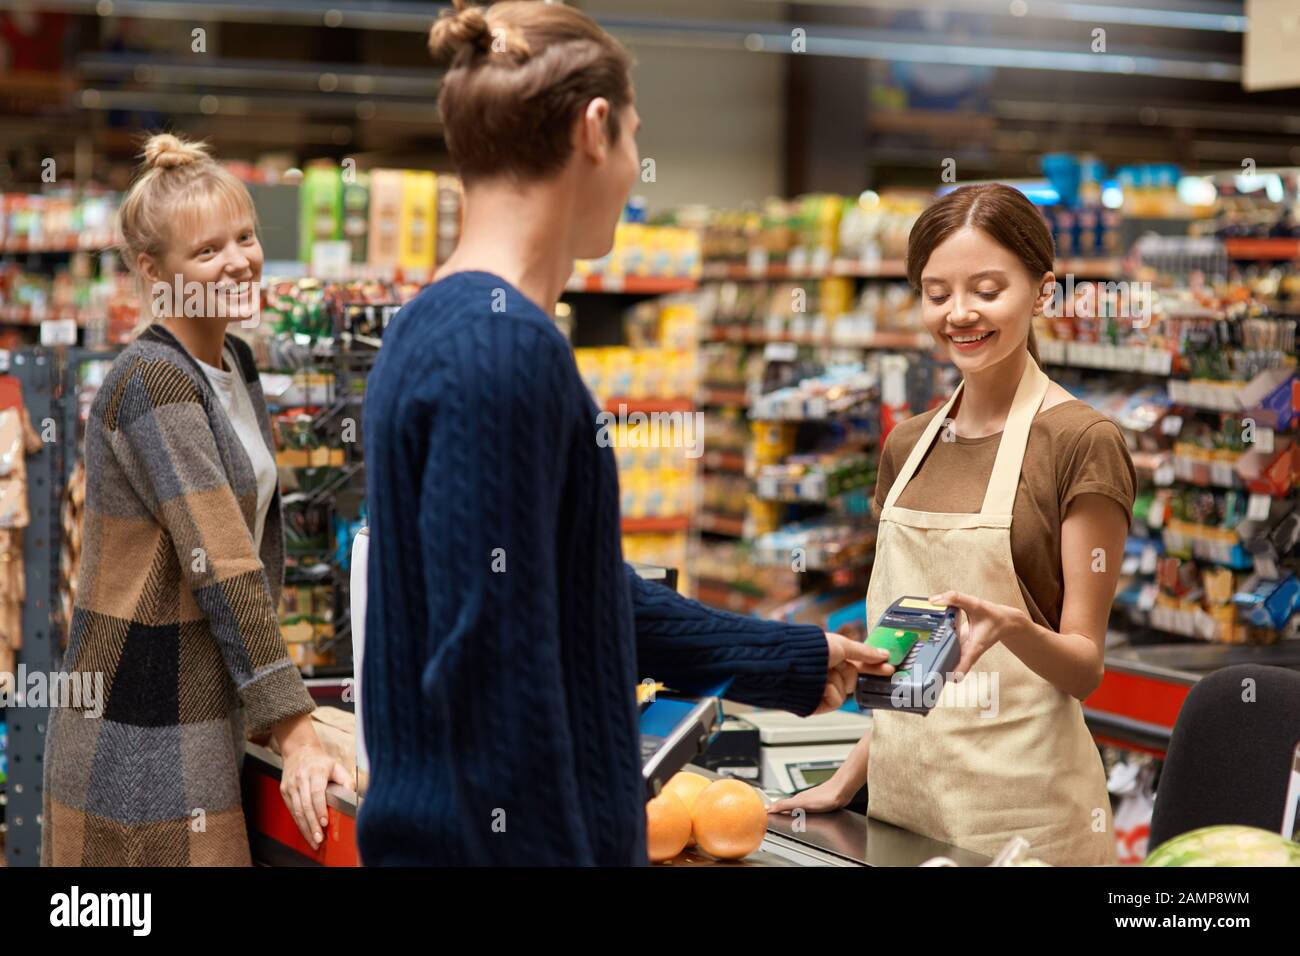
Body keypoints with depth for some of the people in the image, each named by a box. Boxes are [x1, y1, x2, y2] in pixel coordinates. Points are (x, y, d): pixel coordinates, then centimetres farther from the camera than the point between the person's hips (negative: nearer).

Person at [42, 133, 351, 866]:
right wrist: (297, 736, -25)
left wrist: (269, 673, 12)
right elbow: (223, 569, -23)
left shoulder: (237, 365, 10)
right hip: (143, 729, -8)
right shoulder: (153, 383, -17)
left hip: (205, 707, 8)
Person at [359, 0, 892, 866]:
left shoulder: (440, 330, 12)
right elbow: (491, 671, -23)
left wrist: (797, 662, 28)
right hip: (518, 834, -10)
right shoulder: (508, 348, -19)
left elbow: (590, 597, 20)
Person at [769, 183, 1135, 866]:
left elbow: (1084, 665, -9)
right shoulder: (908, 446, 11)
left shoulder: (1081, 442, -8)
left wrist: (1011, 626, -27)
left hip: (1021, 804, -5)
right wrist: (851, 777, 11)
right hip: (901, 791, 5)